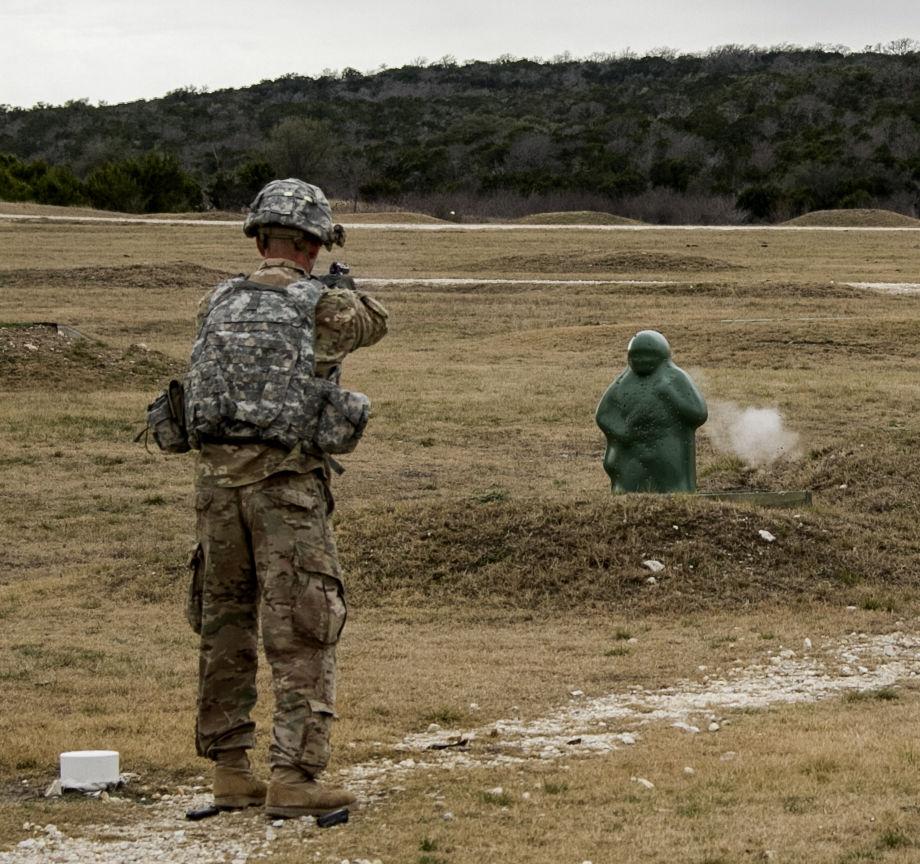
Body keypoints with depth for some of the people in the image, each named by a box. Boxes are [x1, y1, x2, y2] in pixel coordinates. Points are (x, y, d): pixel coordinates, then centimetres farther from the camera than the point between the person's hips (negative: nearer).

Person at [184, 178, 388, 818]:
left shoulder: (219, 303, 8)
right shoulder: (323, 305, -5)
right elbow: (375, 323, 15)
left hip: (218, 477, 5)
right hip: (286, 482, -5)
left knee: (225, 627, 14)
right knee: (302, 635, -1)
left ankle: (230, 771, 19)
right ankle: (295, 778, -6)